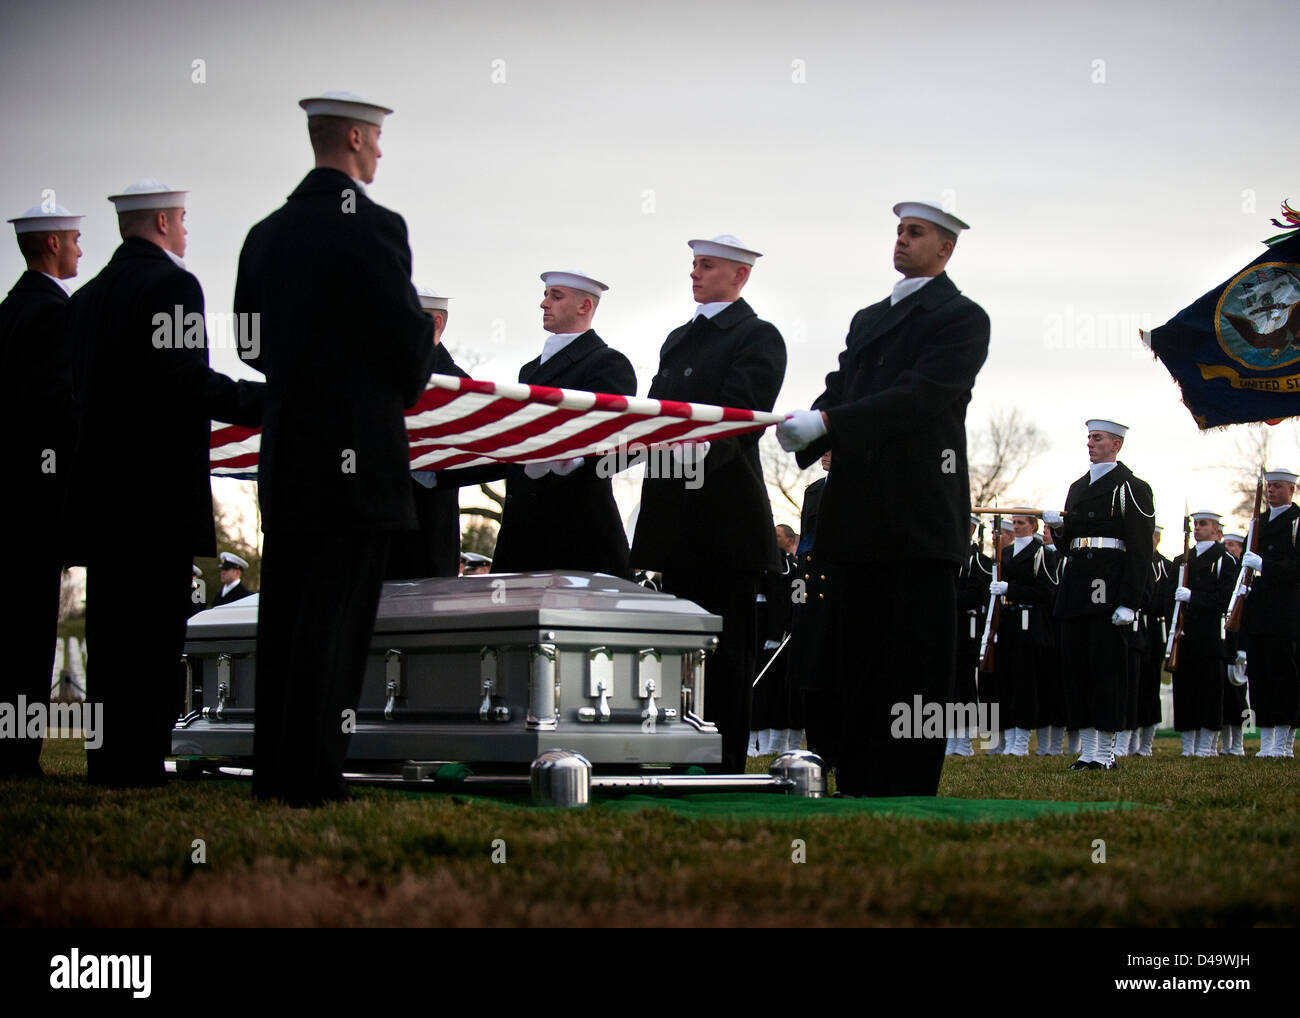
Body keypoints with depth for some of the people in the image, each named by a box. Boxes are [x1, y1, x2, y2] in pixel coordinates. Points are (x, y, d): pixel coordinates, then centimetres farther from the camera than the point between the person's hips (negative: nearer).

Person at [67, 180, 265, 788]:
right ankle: (137, 761, -5)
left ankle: (107, 760, 14)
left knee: (110, 628, 11)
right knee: (155, 628, -5)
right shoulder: (173, 284, -9)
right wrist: (258, 401, -7)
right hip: (160, 488, -8)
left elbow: (78, 390, 14)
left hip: (100, 487, 8)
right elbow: (188, 381, -18)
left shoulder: (86, 297, 15)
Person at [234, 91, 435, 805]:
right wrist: (406, 388, 11)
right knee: (338, 613, -4)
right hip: (359, 453, -6)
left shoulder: (266, 233, 10)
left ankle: (272, 771, 13)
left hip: (285, 452, 6)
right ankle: (312, 776, -5)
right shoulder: (374, 227, -10)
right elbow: (410, 342, -10)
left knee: (284, 612, 10)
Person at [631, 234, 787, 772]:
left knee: (725, 646, -5)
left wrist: (702, 451, -36)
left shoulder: (758, 338, -3)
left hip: (726, 519, -8)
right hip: (677, 515, 8)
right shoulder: (678, 339, 21)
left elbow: (741, 414, -17)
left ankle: (725, 769, -2)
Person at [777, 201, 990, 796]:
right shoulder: (867, 318, 23)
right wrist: (803, 431, -9)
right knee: (859, 652, 9)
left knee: (917, 658, -5)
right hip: (859, 513, 7)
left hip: (921, 513, -7)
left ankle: (908, 794, -2)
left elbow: (922, 395, -15)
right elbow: (840, 389, 14)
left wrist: (827, 421, -23)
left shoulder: (961, 317, -1)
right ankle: (856, 785, 14)